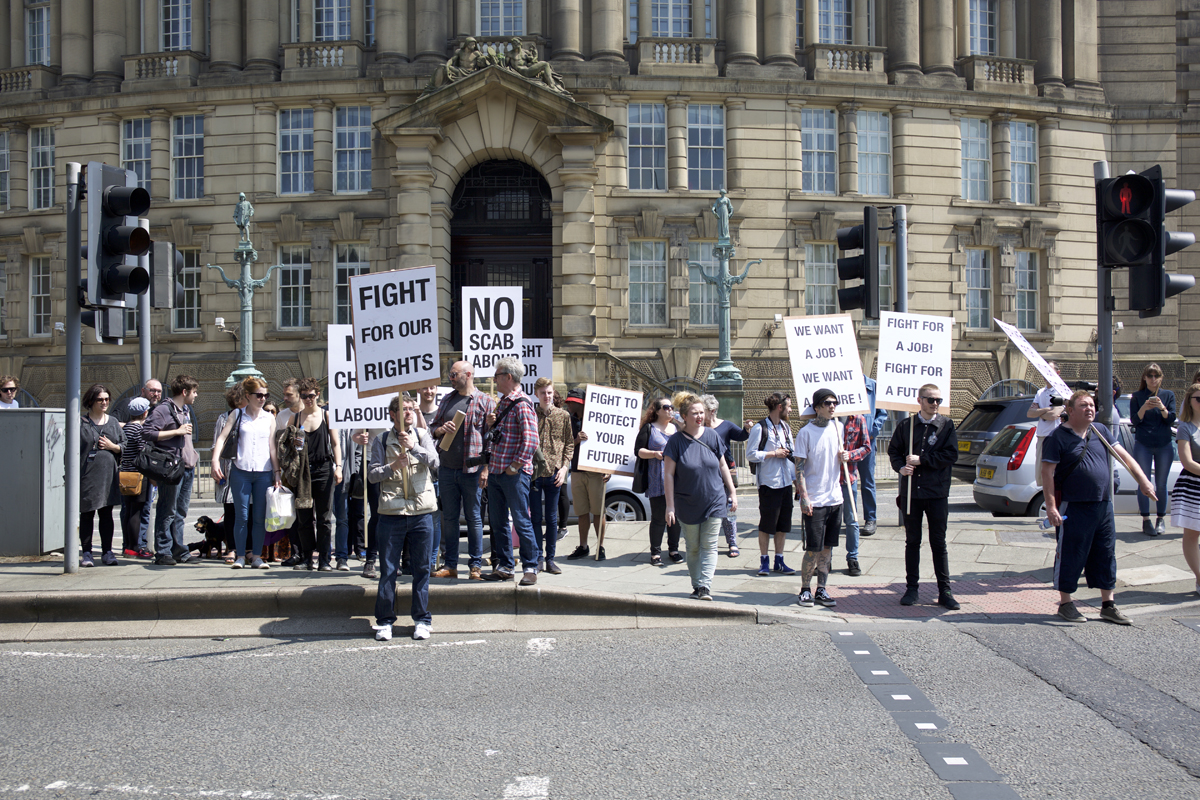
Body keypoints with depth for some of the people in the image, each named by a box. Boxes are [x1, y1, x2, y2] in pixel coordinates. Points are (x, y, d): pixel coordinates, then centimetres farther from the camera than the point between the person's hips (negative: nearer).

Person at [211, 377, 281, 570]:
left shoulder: (269, 418, 10)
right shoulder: (237, 416, 6)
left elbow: (272, 447, 10)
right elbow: (222, 438, -2)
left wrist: (277, 473, 4)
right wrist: (215, 460, -17)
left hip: (263, 472, 1)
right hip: (240, 471, -1)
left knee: (260, 516, 2)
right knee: (241, 515, -1)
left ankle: (256, 555, 10)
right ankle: (240, 555, 7)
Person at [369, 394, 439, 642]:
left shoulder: (422, 435, 9)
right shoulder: (381, 440, 6)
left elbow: (434, 462, -6)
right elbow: (372, 475, 2)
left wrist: (413, 447, -19)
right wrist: (392, 467, -15)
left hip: (421, 511, 1)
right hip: (392, 511, -1)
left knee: (422, 568, 6)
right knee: (388, 569, 3)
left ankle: (422, 619, 16)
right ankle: (384, 621, 13)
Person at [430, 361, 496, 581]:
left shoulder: (485, 402, -2)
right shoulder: (446, 400, 15)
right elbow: (432, 428, 21)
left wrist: (486, 468, -12)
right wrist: (441, 429, -4)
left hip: (472, 470, -5)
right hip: (447, 469, 5)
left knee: (474, 517, 2)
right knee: (449, 517, 8)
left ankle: (476, 565, 9)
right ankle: (450, 565, 15)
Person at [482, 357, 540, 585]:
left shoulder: (522, 404, -12)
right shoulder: (502, 402, 16)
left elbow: (530, 440, -20)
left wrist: (516, 466, -18)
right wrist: (490, 424, 6)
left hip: (514, 473, -9)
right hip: (496, 471, 9)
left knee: (521, 521, -4)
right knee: (497, 521, 11)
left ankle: (530, 568, 5)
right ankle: (505, 566, 20)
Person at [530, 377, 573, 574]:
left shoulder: (563, 416, 7)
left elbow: (569, 444, 8)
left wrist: (564, 467, -4)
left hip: (554, 474, 1)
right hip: (533, 473, -1)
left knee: (552, 518, 6)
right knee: (535, 517, 3)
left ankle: (550, 559, 12)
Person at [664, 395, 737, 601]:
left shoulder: (712, 436, 0)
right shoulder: (676, 440, -9)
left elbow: (723, 465, 10)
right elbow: (668, 474, -9)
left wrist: (732, 492, 8)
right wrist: (670, 506, -12)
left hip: (714, 501, 2)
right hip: (687, 504, -1)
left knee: (709, 546, -4)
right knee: (693, 547, 8)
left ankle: (705, 586, -6)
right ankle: (696, 586, 20)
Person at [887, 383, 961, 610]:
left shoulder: (946, 425, 1)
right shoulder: (906, 425, 5)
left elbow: (951, 455, -7)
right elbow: (893, 450, 11)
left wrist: (921, 460, -11)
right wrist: (901, 467, -9)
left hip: (937, 492, -1)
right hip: (910, 491, 2)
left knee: (939, 542, 2)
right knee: (912, 541, 9)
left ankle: (944, 591, 8)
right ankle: (911, 587, 18)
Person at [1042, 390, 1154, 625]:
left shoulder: (1100, 431, 9)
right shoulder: (1058, 437, -8)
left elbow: (1124, 456, 10)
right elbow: (1047, 473, -11)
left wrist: (1143, 481, -3)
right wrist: (1051, 505, -18)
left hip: (1103, 505, 6)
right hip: (1074, 508, -6)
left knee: (1106, 555, 11)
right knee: (1071, 557, 1)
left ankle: (1108, 605, 21)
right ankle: (1065, 604, 14)